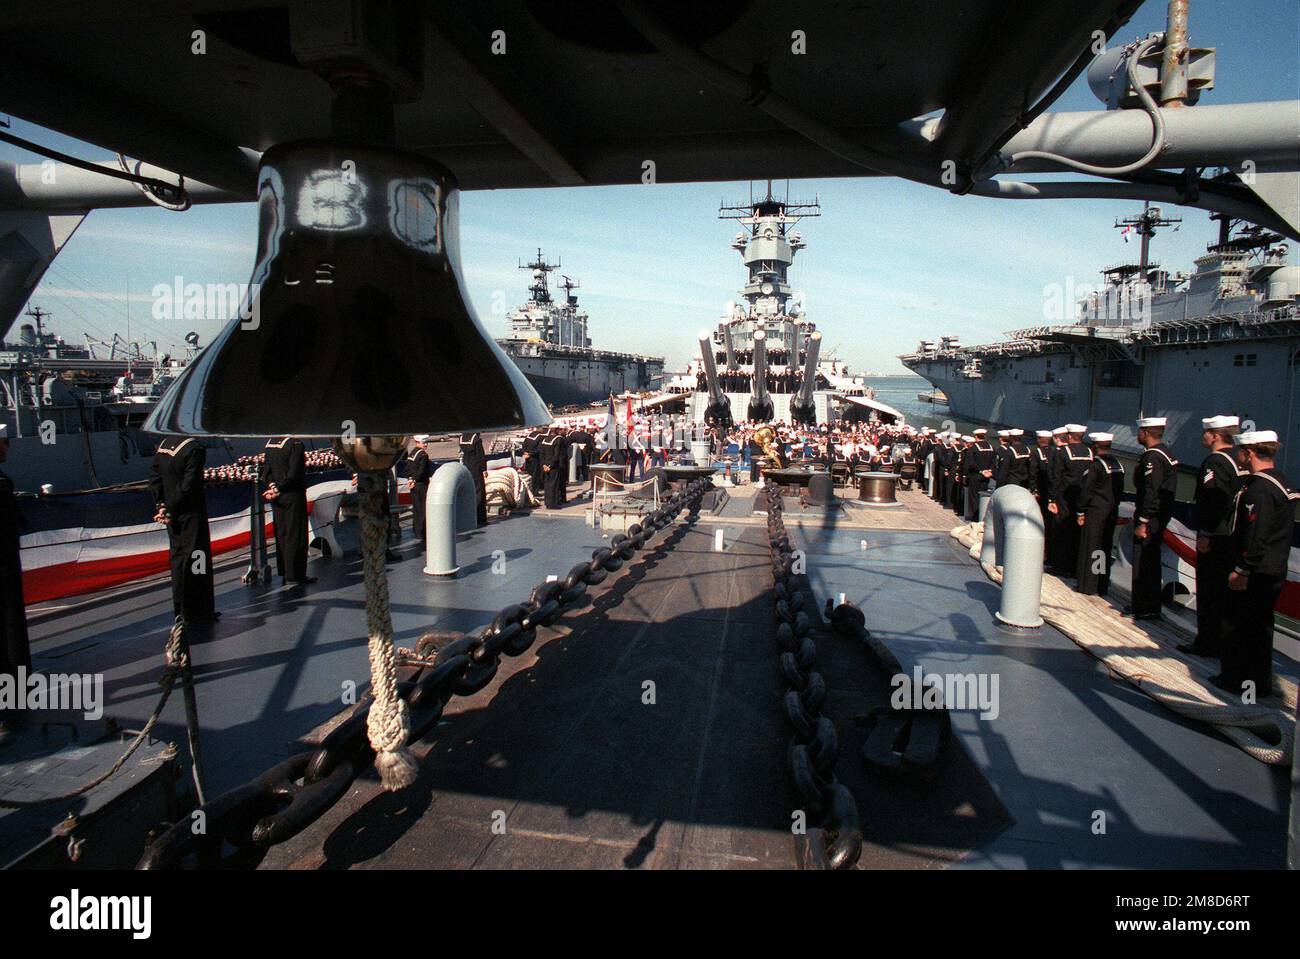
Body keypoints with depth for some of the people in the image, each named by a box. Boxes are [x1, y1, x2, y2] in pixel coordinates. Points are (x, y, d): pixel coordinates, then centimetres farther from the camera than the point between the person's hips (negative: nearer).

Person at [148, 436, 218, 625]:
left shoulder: (163, 444, 4)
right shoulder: (195, 448, -19)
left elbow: (154, 480, 7)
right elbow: (187, 487, -21)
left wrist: (161, 505, 6)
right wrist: (170, 511, -11)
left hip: (173, 515, 7)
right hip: (191, 514, -7)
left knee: (178, 560, 16)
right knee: (195, 560, 2)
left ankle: (180, 609, 27)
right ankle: (198, 613, 10)